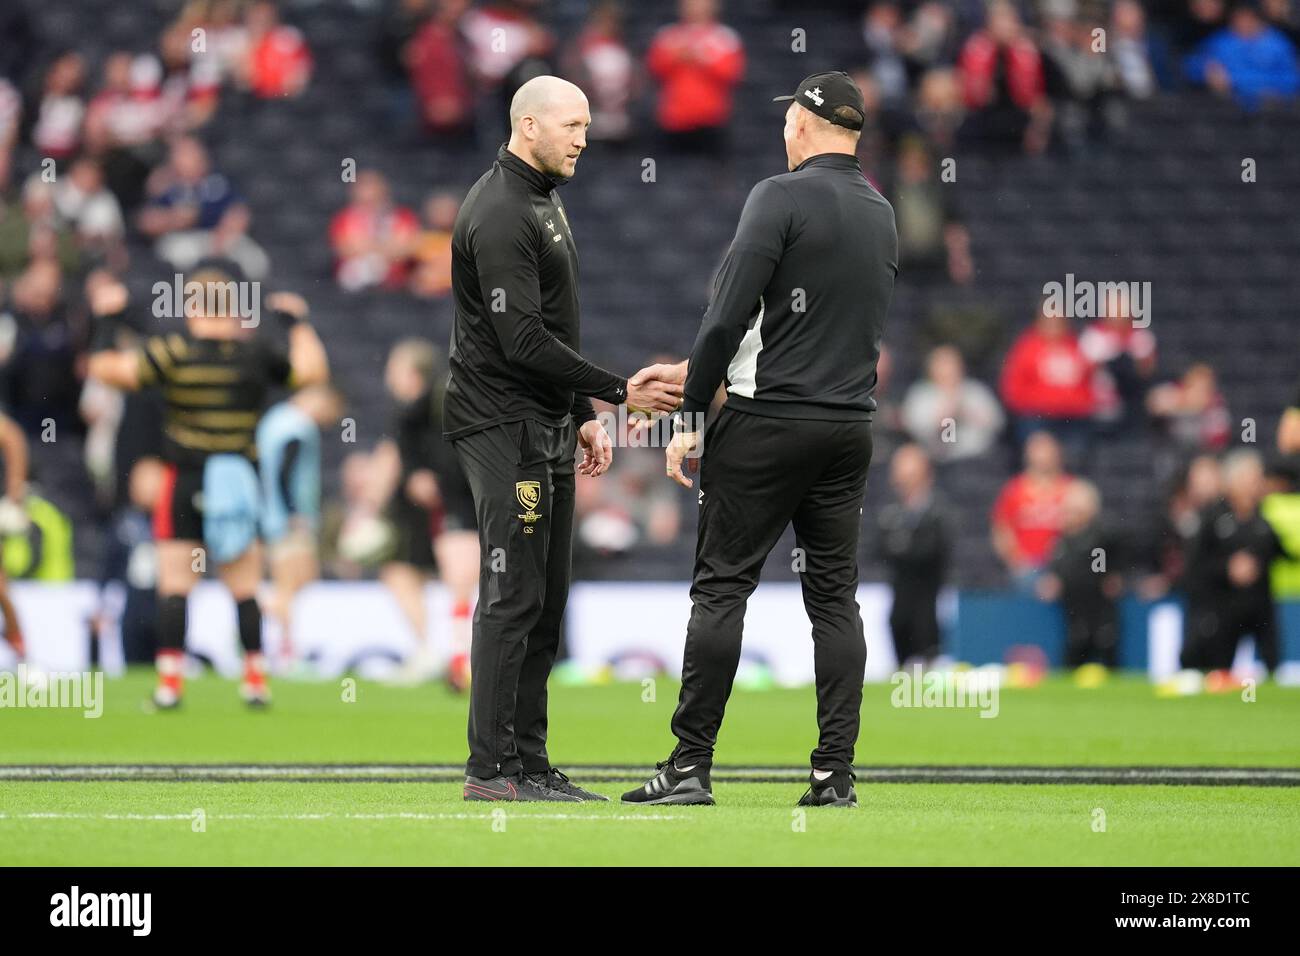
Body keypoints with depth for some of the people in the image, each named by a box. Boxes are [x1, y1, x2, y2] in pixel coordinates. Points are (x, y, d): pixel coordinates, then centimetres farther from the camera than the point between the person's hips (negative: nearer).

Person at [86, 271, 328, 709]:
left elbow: (107, 368, -9)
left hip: (185, 481, -2)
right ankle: (255, 678, 7)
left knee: (175, 584, 1)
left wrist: (106, 319, 4)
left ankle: (169, 681, -6)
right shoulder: (257, 352, 1)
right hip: (241, 487, 2)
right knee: (245, 586, 8)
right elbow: (313, 370, 7)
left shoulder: (172, 351, -5)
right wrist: (298, 322, 18)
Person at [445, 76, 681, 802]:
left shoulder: (545, 202, 17)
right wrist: (621, 392, -19)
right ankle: (492, 769, -8)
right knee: (513, 598, -10)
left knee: (545, 602, 9)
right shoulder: (500, 213, -16)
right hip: (505, 427, -10)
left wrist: (583, 418, 19)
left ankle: (531, 765, 12)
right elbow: (523, 340, -22)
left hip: (547, 429, 10)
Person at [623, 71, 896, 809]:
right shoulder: (882, 215, 13)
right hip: (851, 425, 6)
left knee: (722, 586, -2)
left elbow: (730, 315, -16)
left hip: (769, 419, -6)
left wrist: (692, 416, -8)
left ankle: (692, 765, -4)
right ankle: (835, 774, 3)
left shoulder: (783, 197, -9)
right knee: (836, 595, 7)